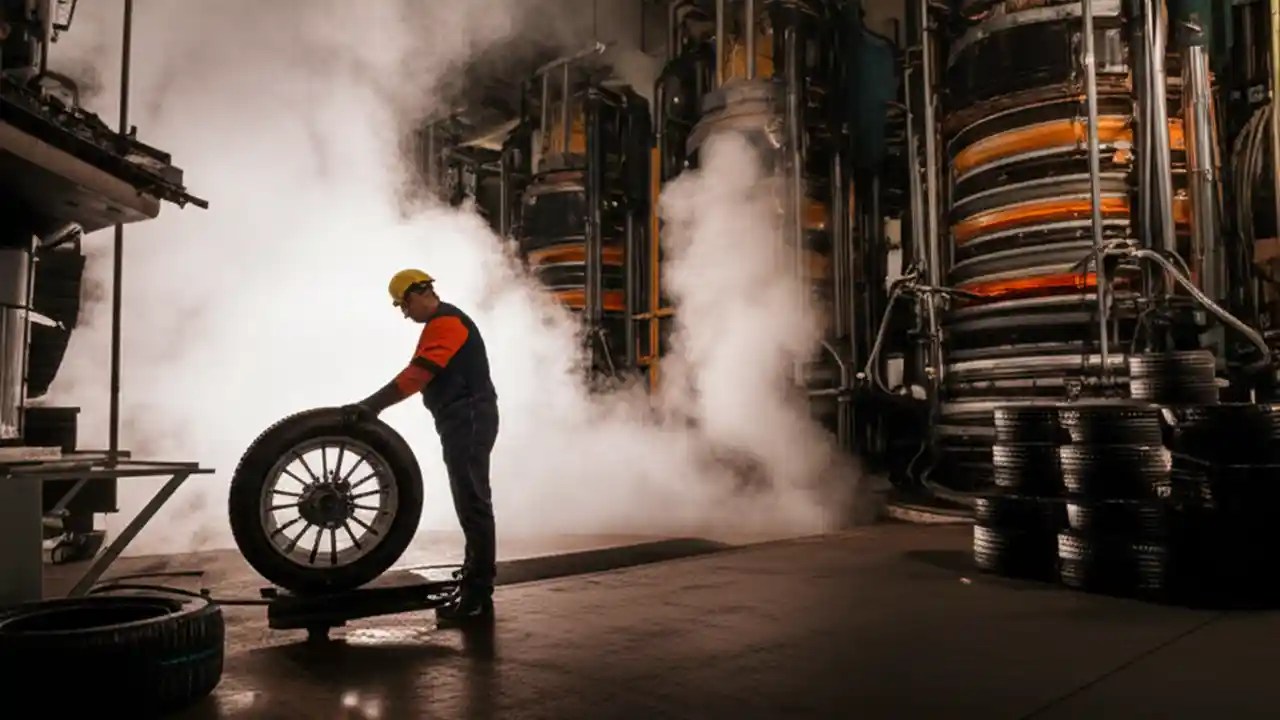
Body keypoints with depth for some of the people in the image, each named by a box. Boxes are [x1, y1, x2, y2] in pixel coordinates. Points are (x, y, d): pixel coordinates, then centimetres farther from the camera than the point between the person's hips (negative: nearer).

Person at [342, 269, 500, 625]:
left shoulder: (445, 322, -13)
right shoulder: (442, 322, 22)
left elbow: (417, 375, -24)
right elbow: (421, 375, 20)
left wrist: (371, 405, -27)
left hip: (467, 420, -11)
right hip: (464, 421, 11)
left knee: (472, 504, -10)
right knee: (470, 503, 16)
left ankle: (478, 597, -7)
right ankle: (475, 580, 27)